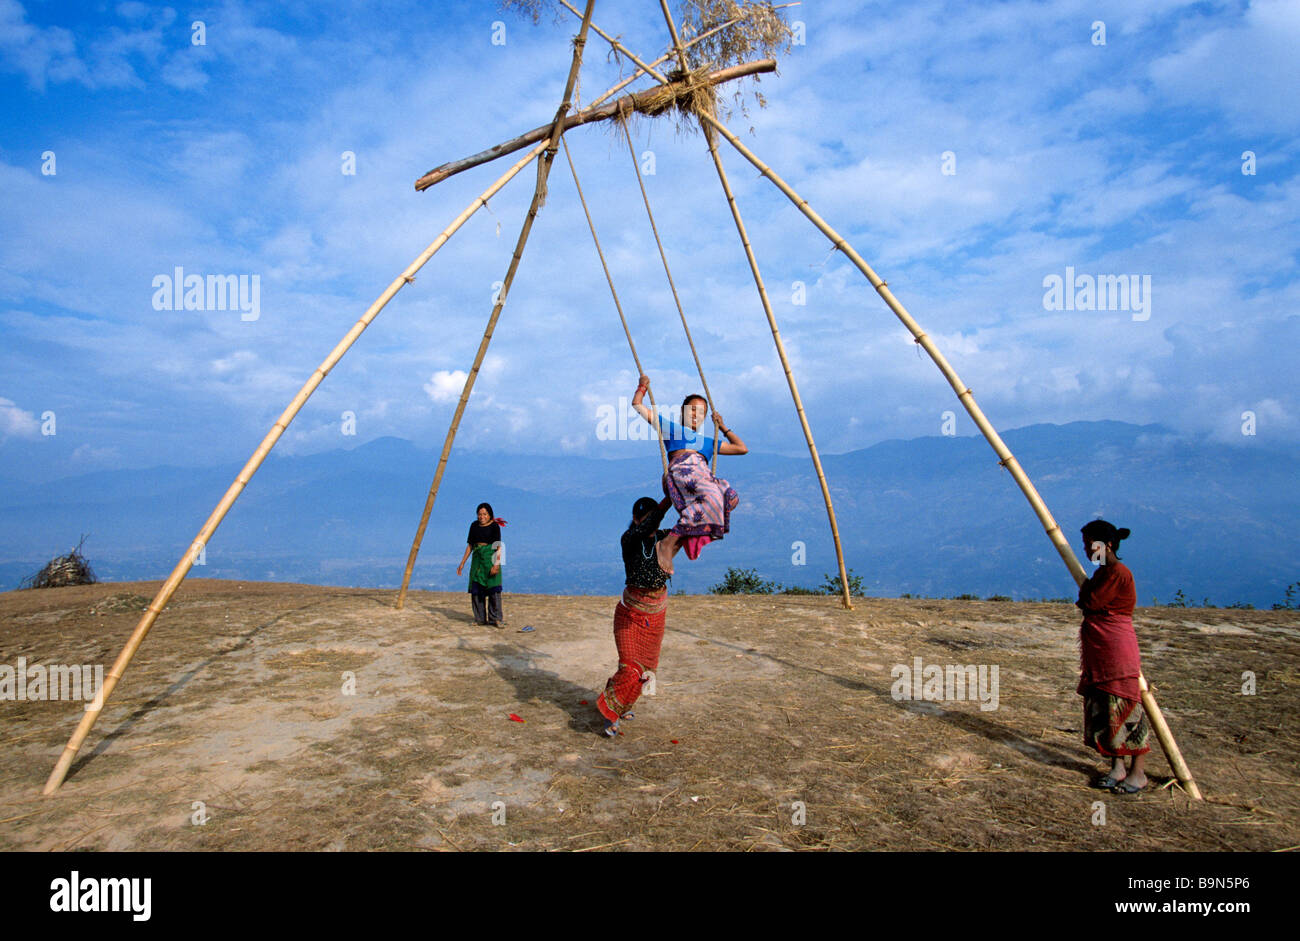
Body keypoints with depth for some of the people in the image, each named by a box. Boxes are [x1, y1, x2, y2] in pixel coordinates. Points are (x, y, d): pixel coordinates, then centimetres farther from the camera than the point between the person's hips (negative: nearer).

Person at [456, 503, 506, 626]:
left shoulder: (494, 526, -6)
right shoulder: (474, 525, 9)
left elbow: (498, 546, -13)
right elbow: (470, 546, 14)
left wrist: (496, 564, -25)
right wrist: (462, 563, 12)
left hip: (491, 558, -5)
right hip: (477, 559, 5)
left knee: (493, 587, -11)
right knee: (476, 588, 2)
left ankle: (495, 618, -7)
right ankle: (480, 618, 10)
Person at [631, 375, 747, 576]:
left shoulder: (707, 441, 40)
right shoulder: (671, 428, 30)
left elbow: (742, 448, 43)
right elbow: (637, 405, 33)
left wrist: (722, 427, 45)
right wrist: (643, 386, 40)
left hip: (703, 475, 6)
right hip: (681, 469, -5)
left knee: (730, 496, -28)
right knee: (712, 497, -37)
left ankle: (681, 540, -28)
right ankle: (667, 543, -34)